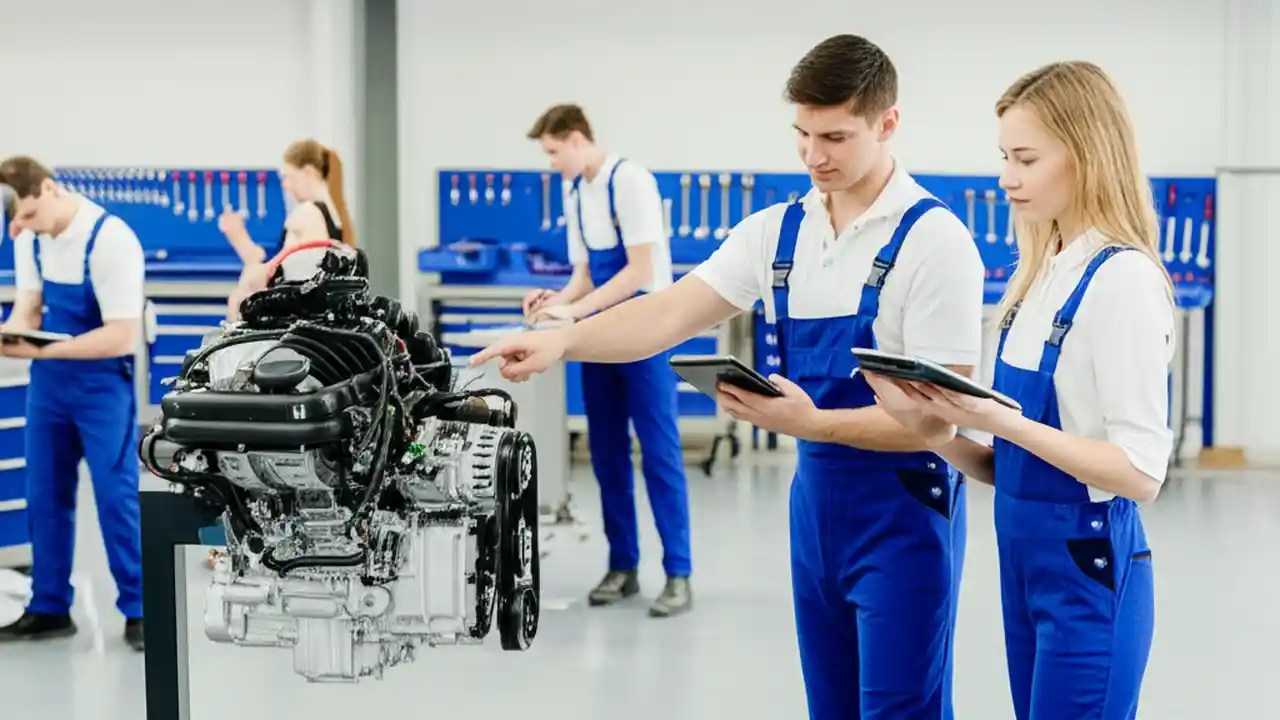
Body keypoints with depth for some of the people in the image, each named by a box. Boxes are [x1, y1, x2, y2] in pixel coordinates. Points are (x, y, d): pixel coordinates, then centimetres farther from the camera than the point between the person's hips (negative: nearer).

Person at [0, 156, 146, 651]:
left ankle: (137, 610, 8)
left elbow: (122, 337, -23)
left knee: (116, 495, -3)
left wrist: (42, 350, -27)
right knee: (45, 496, 9)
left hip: (102, 383, -6)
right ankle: (49, 609, 20)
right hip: (47, 381, 6)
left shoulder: (110, 240, -22)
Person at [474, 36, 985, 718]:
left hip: (902, 509, -6)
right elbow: (671, 314, -4)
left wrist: (813, 423, -27)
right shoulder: (776, 232, 4)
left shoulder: (933, 240, -14)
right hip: (815, 498, 6)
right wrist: (562, 339, -20)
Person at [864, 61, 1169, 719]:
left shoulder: (1122, 278, -15)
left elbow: (1141, 472, -21)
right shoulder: (1039, 277, 9)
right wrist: (935, 430, -7)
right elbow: (1011, 465, 11)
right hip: (1024, 563, 8)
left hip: (1087, 570, -8)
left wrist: (998, 419, -25)